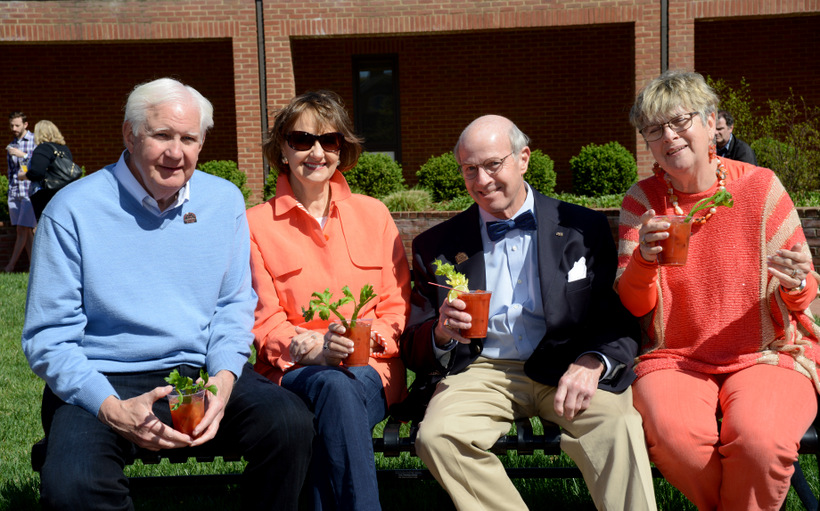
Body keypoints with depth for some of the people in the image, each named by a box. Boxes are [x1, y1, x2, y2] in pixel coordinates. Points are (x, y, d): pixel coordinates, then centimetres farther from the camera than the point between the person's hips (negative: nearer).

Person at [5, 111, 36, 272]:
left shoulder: (36, 141, -1)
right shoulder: (11, 145, 16)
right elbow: (11, 171, 21)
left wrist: (22, 155, -17)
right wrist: (10, 194, 19)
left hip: (30, 192, -5)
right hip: (14, 192, 5)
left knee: (22, 229, -8)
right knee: (27, 231, 4)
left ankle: (12, 264, 1)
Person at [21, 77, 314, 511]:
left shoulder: (225, 201, 6)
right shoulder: (73, 210, -5)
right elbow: (47, 337, -5)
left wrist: (223, 380, -9)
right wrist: (113, 410, -21)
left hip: (201, 373, 3)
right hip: (103, 382, -2)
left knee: (290, 422, -24)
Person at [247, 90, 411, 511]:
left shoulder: (373, 214, 14)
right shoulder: (256, 224, 8)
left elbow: (397, 307, 11)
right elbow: (264, 321, 3)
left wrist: (367, 337, -12)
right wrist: (314, 348, -17)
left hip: (370, 369, 1)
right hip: (294, 371, -1)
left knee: (341, 386, -35)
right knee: (333, 386, -36)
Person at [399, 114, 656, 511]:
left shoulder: (584, 229, 8)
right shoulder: (437, 246, 11)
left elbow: (620, 320, 3)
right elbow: (414, 348, 10)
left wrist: (592, 363, -18)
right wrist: (441, 333, -14)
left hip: (564, 370, -1)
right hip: (481, 371, 2)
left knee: (617, 428, -32)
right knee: (437, 437, -28)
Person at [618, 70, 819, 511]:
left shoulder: (760, 186, 0)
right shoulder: (642, 200, 3)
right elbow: (633, 306, -1)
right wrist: (643, 260, -22)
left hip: (768, 356, 0)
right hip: (674, 358, 1)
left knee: (759, 439, -32)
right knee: (674, 435, -31)